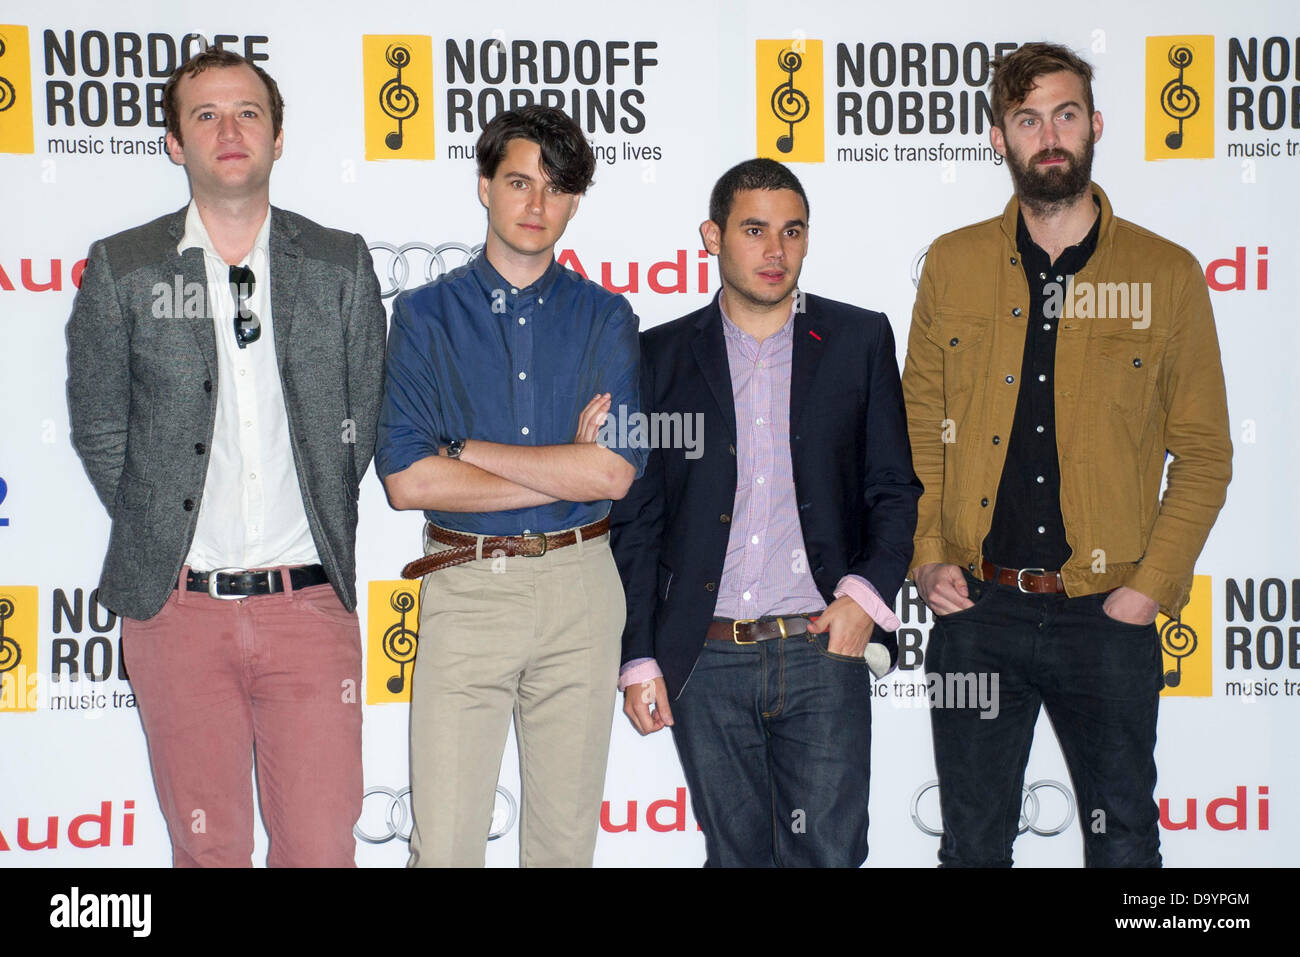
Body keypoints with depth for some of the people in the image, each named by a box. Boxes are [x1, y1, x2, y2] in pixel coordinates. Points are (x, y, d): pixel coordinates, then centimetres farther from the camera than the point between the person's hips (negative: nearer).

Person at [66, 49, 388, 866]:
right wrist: (157, 540, 4)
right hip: (176, 607, 0)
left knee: (323, 844, 3)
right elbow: (99, 429, 8)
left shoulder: (342, 265, 5)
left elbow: (363, 420, 9)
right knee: (208, 845, 9)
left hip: (309, 602, 0)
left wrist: (321, 527, 5)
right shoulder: (121, 271, 2)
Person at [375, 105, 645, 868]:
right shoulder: (426, 313, 3)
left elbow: (618, 471, -8)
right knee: (444, 841, -1)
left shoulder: (605, 318, 6)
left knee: (566, 835, 10)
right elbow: (406, 479, -8)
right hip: (467, 585, -1)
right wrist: (566, 470, -8)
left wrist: (464, 448, -8)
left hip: (579, 584, 1)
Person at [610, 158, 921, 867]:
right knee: (736, 854, 10)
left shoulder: (860, 339, 8)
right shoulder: (662, 354, 8)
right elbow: (636, 519, 8)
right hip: (706, 663, 1)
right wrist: (638, 657, 3)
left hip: (824, 650, -1)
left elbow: (894, 487, 8)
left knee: (828, 853, -2)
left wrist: (867, 593, -8)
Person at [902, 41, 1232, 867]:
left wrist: (1152, 585, -8)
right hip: (977, 610, 1)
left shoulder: (1167, 273, 0)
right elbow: (918, 424, 10)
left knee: (1125, 842, 11)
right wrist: (926, 555, -1)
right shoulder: (953, 264, 5)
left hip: (1108, 615, -1)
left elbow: (1204, 453, 1)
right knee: (973, 841, 14)